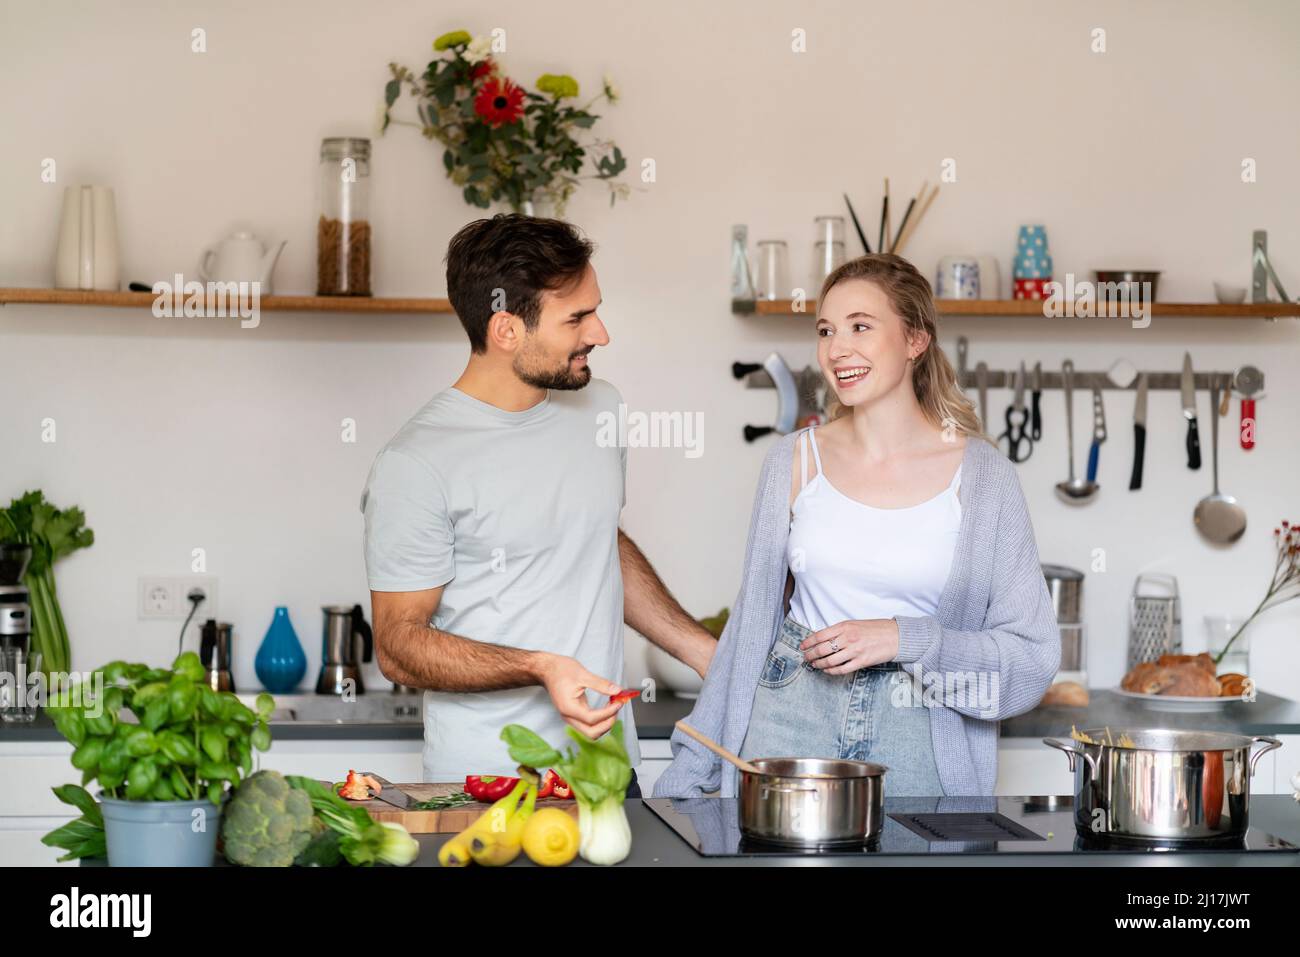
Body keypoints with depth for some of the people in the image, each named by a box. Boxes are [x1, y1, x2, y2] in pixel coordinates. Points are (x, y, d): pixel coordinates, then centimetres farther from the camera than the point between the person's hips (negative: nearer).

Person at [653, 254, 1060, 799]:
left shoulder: (981, 476, -4)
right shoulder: (795, 460, 4)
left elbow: (1033, 657, -4)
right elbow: (752, 623, 11)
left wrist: (905, 638, -16)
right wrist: (689, 771, 9)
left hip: (918, 741, -2)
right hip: (790, 725, 2)